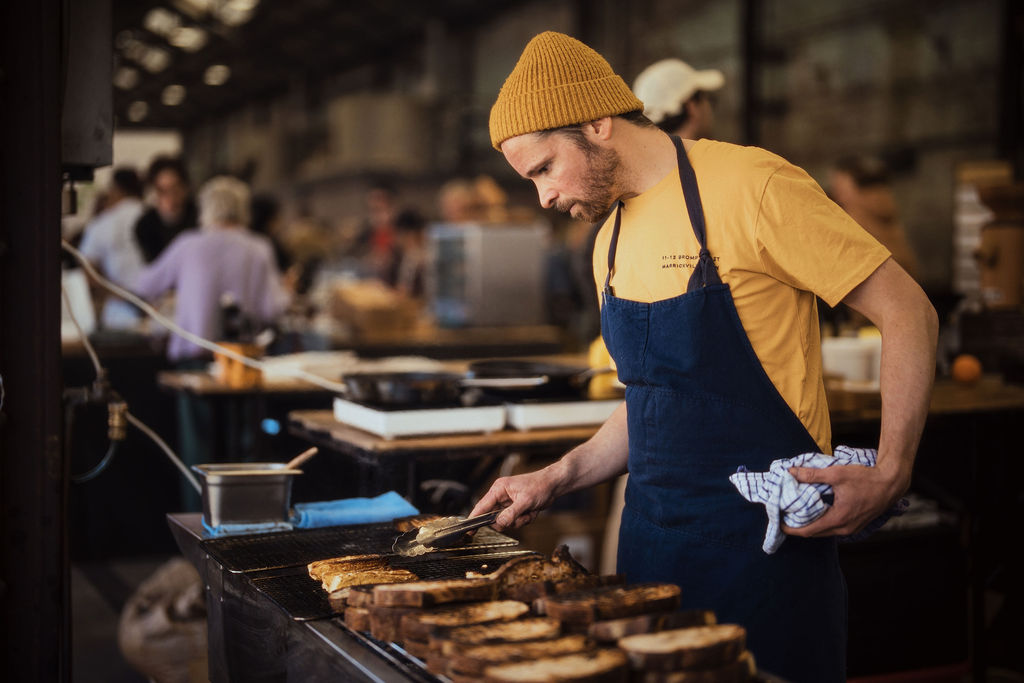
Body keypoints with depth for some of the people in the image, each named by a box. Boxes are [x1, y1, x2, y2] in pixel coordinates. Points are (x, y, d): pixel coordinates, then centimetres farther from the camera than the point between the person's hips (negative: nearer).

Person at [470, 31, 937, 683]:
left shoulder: (752, 185, -13)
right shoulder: (611, 244, 11)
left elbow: (908, 315, -10)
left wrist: (889, 475, -19)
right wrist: (558, 478, 9)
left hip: (762, 539, -7)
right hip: (651, 539, 7)